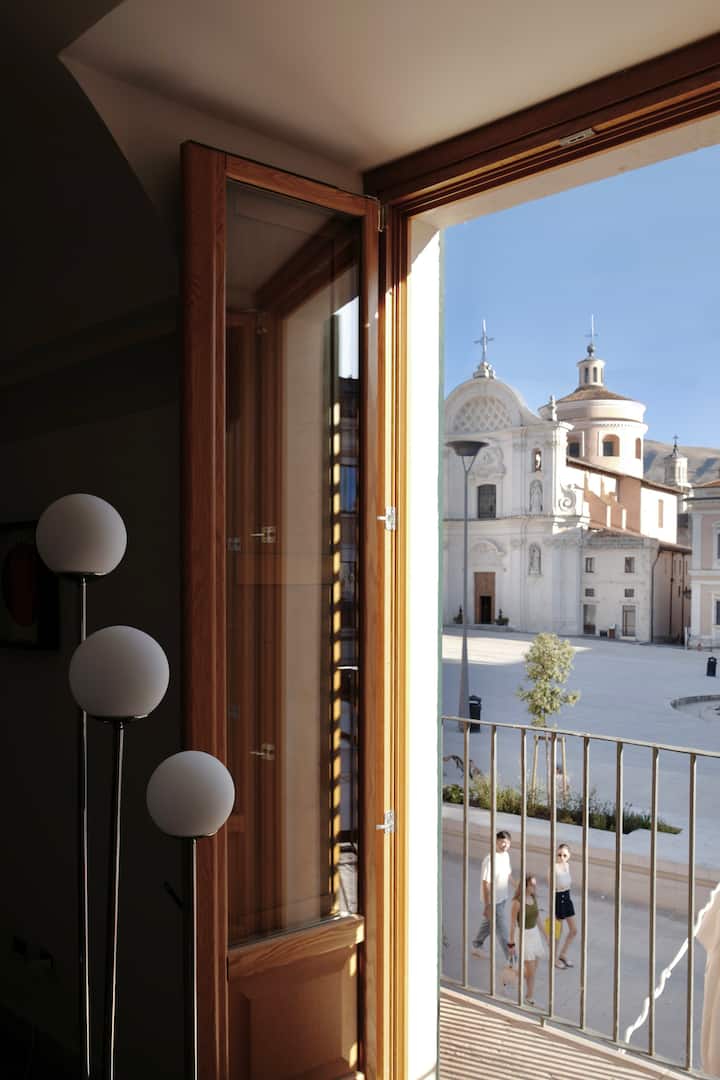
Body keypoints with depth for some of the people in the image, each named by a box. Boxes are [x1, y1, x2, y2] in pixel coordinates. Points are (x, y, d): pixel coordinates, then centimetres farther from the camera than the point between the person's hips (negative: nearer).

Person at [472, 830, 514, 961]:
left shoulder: (505, 855, -1)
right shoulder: (490, 860, -27)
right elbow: (486, 884, -25)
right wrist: (487, 906, -24)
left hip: (503, 898, 8)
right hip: (494, 901, -8)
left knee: (488, 924, 24)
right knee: (503, 931, 1)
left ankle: (476, 947, 43)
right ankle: (512, 959, 12)